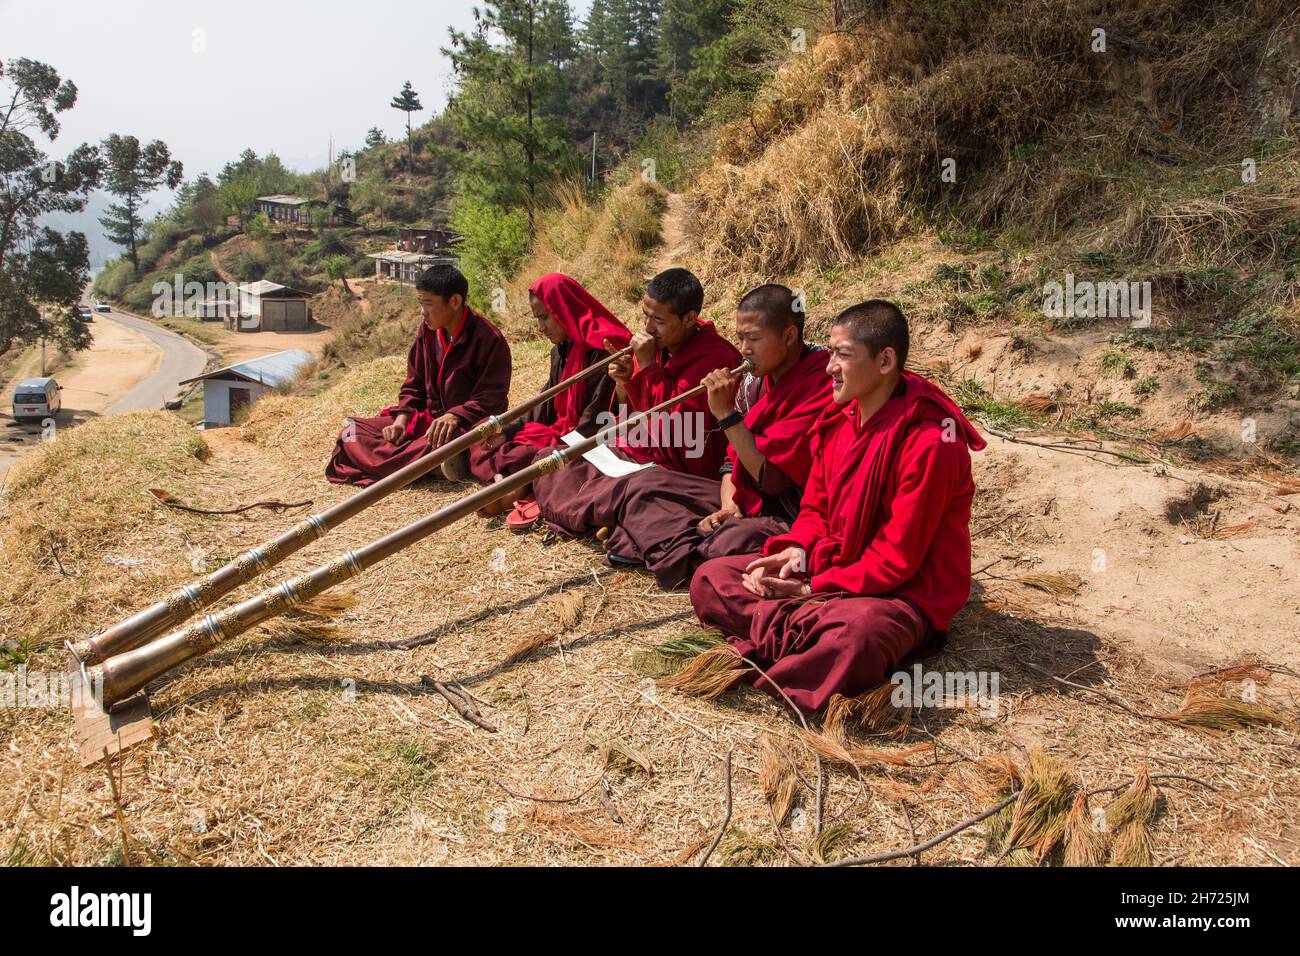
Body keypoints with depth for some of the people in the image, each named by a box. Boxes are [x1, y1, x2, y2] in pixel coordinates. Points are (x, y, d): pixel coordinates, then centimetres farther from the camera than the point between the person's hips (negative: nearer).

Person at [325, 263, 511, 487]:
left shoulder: (490, 340, -13)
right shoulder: (427, 331, 7)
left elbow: (490, 399, -17)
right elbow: (414, 385, 12)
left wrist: (455, 417, -34)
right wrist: (401, 420, -6)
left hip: (466, 424, -8)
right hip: (429, 418, 8)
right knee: (352, 433, -9)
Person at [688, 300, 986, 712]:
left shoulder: (929, 442, -21)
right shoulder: (838, 419, 2)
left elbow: (897, 559, -21)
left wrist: (810, 589, -18)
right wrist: (796, 551, -10)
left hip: (905, 594, -8)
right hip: (830, 567, 8)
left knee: (858, 631, -43)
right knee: (709, 578, -3)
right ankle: (815, 633, -23)